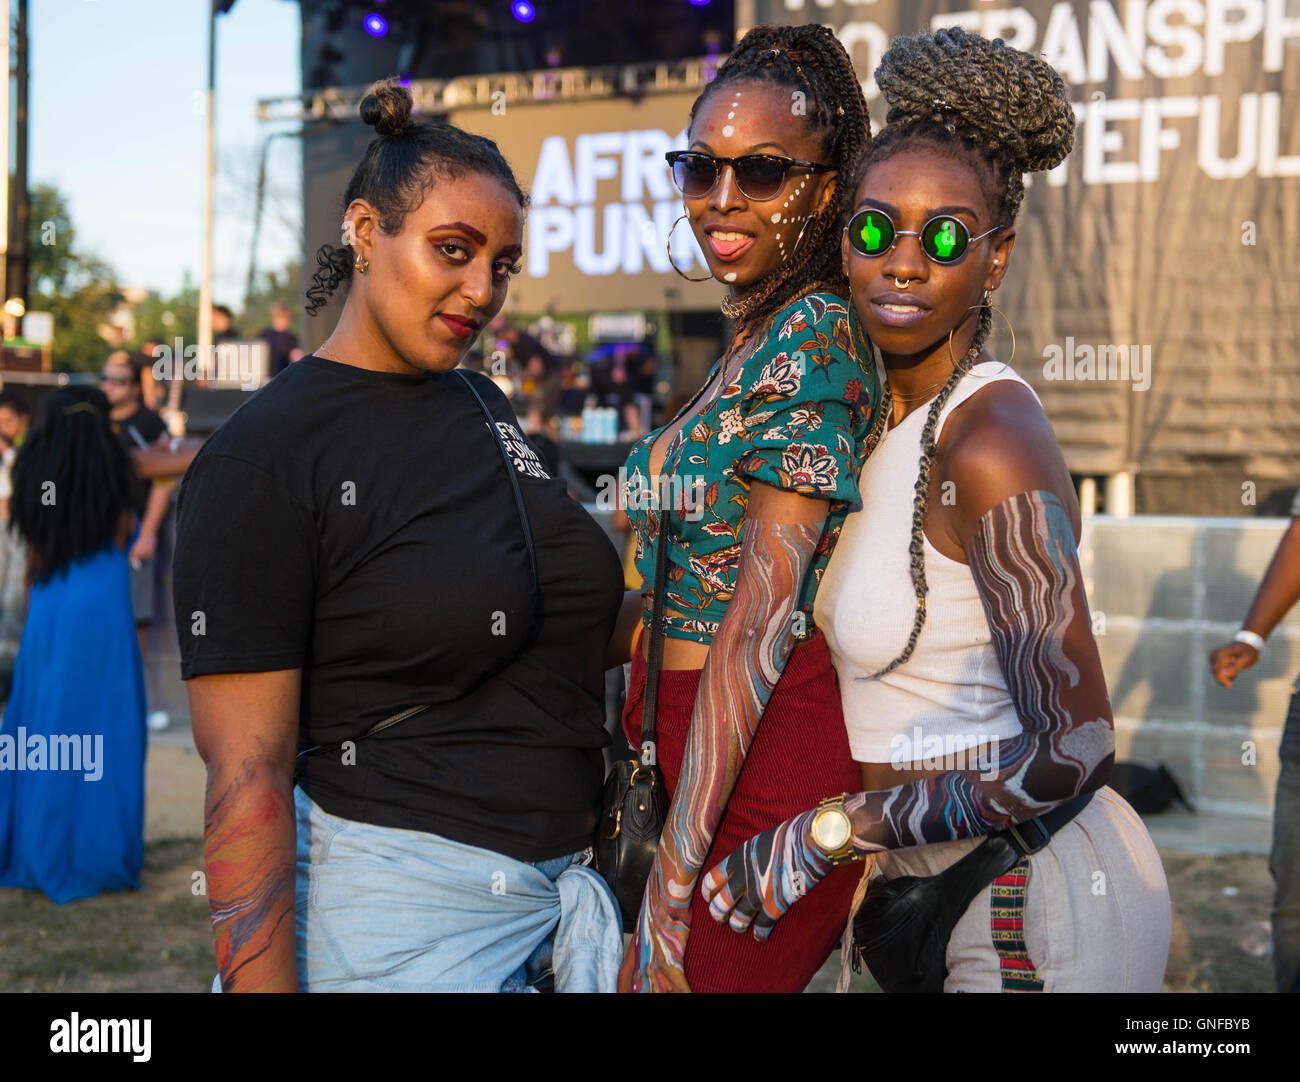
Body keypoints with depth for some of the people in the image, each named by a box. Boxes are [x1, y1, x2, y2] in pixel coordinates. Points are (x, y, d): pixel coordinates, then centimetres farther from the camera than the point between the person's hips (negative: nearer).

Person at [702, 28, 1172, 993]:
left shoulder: (990, 443, -21)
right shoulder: (896, 413, 4)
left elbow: (1076, 751, -23)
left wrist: (832, 833, -19)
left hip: (1034, 913, -8)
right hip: (947, 895, 8)